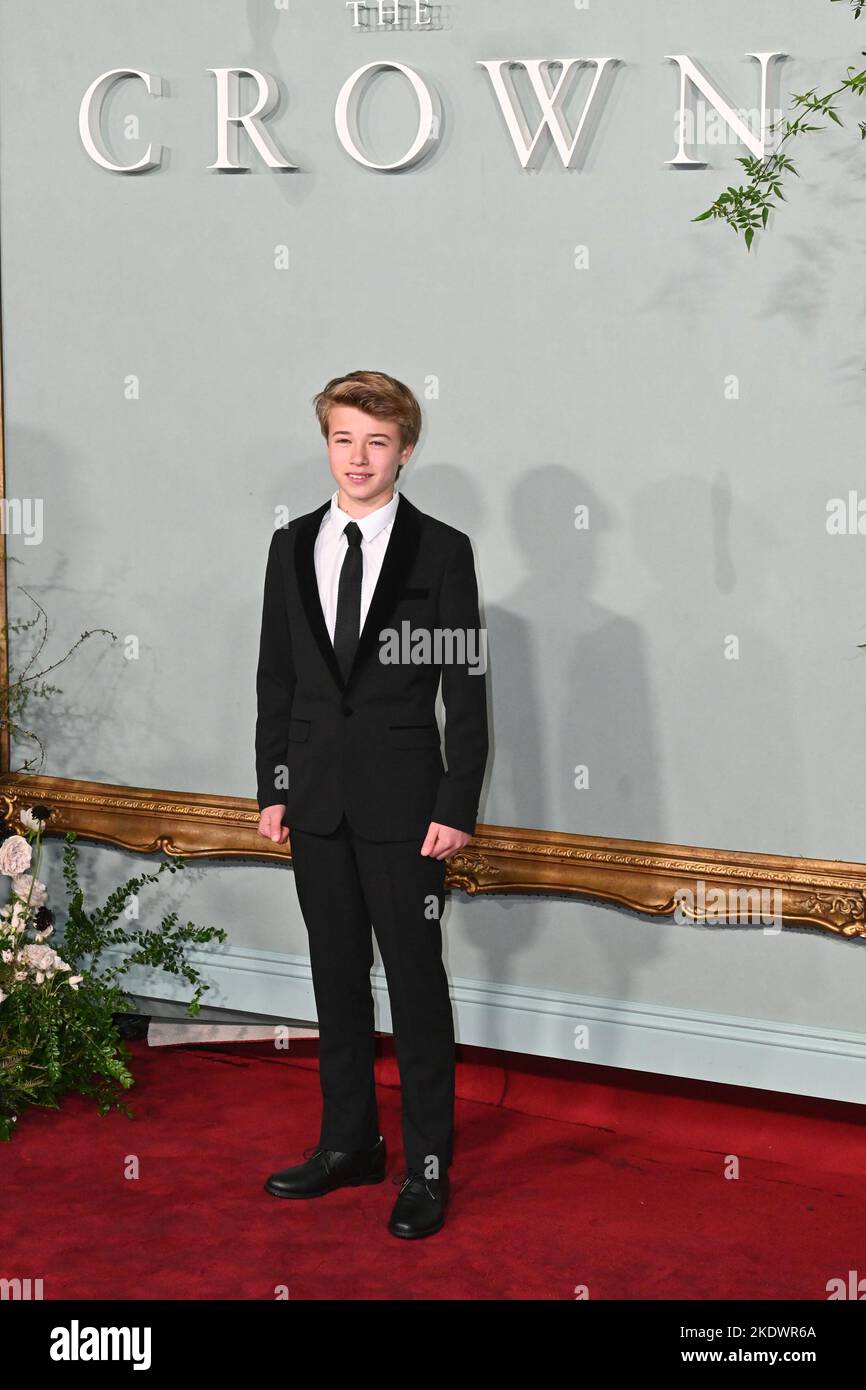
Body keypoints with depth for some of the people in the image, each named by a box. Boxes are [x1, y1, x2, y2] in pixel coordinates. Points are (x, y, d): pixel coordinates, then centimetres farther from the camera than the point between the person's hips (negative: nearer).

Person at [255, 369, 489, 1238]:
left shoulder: (441, 551, -5)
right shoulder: (292, 547, 7)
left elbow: (466, 691, -6)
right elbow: (275, 679, 11)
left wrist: (457, 808, -11)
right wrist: (274, 786, 6)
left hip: (405, 803, -4)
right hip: (318, 799, 4)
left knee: (416, 983, 1)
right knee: (336, 977, 14)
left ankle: (428, 1167, 12)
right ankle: (349, 1144, 27)